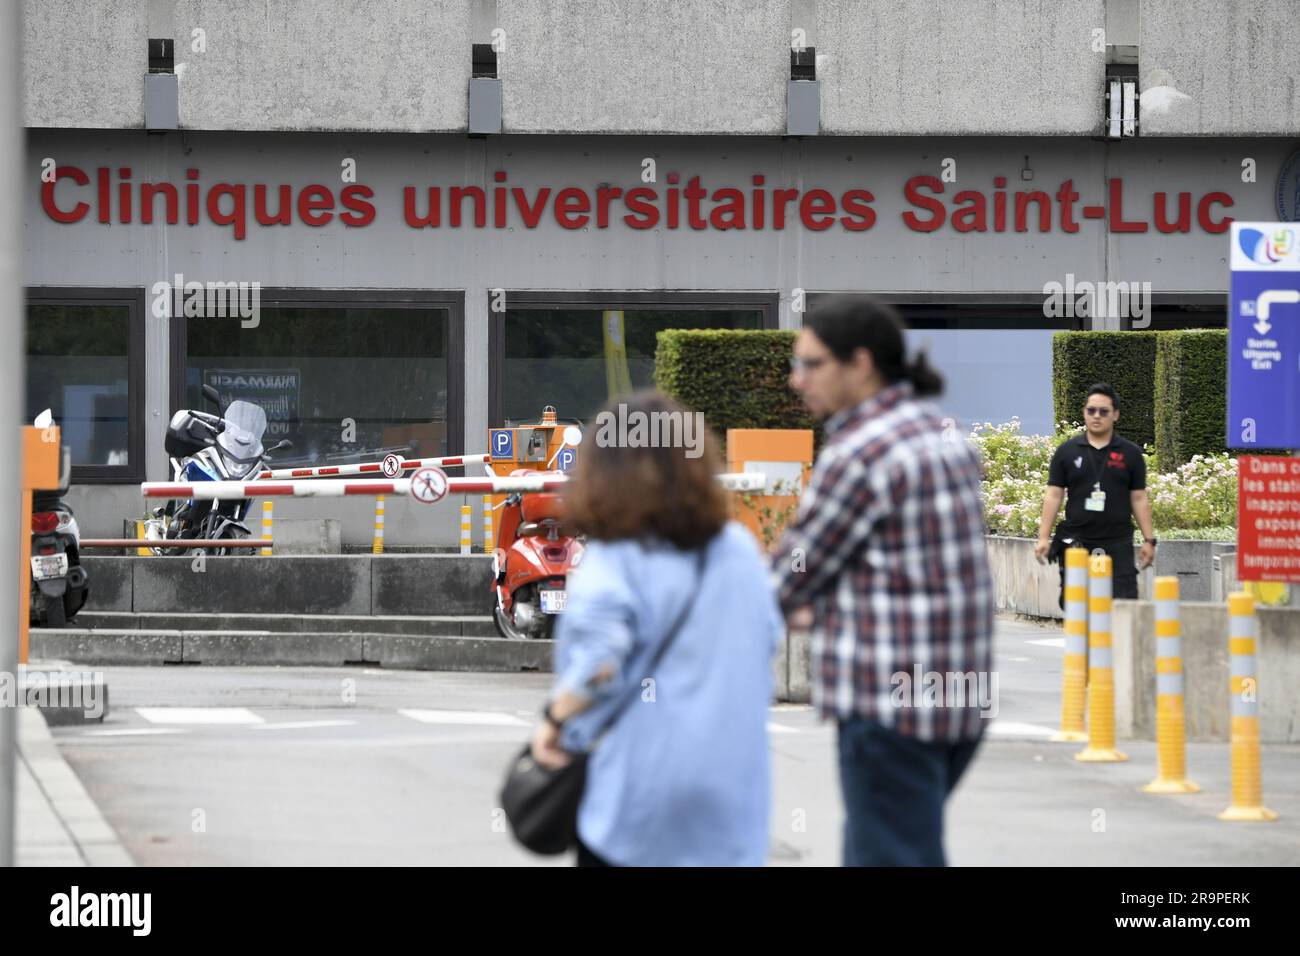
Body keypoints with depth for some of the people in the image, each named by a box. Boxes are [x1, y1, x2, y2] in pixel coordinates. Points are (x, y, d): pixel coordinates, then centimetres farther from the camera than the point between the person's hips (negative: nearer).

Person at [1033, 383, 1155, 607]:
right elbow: (1053, 496, 5)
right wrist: (1043, 538, -2)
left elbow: (1139, 499, 8)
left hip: (1118, 544, -1)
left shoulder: (1131, 454, 7)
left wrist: (1149, 540, 3)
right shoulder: (1067, 452, 7)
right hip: (1076, 543, 1)